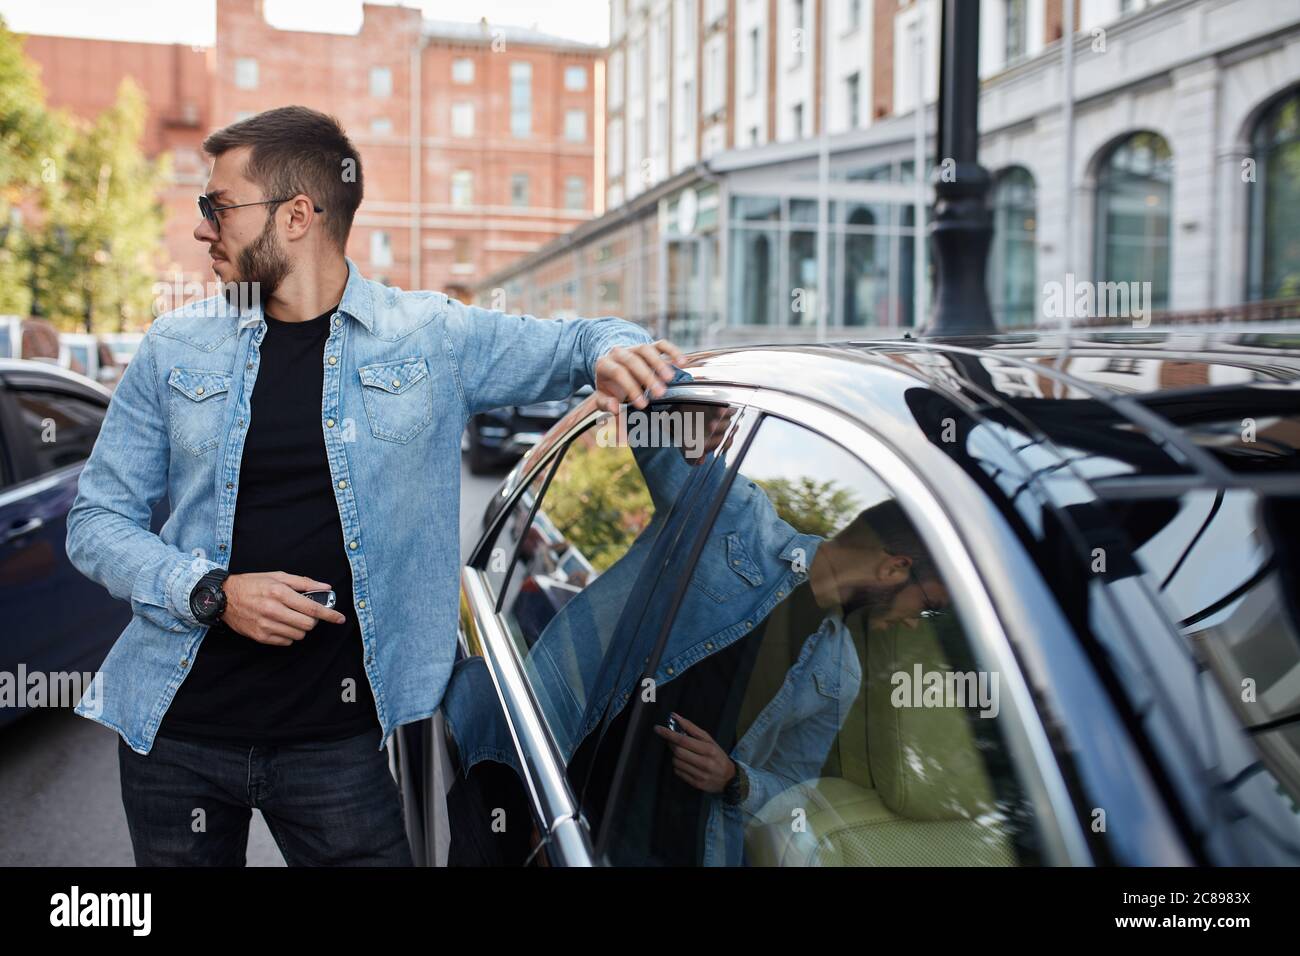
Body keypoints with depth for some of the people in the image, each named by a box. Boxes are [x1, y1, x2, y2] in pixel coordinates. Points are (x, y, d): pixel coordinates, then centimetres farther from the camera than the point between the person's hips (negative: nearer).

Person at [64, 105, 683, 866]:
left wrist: (612, 349, -15)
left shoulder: (433, 338, -1)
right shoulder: (177, 349, 3)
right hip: (175, 728, 2)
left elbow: (568, 345, 10)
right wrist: (212, 592, -12)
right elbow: (97, 519, 5)